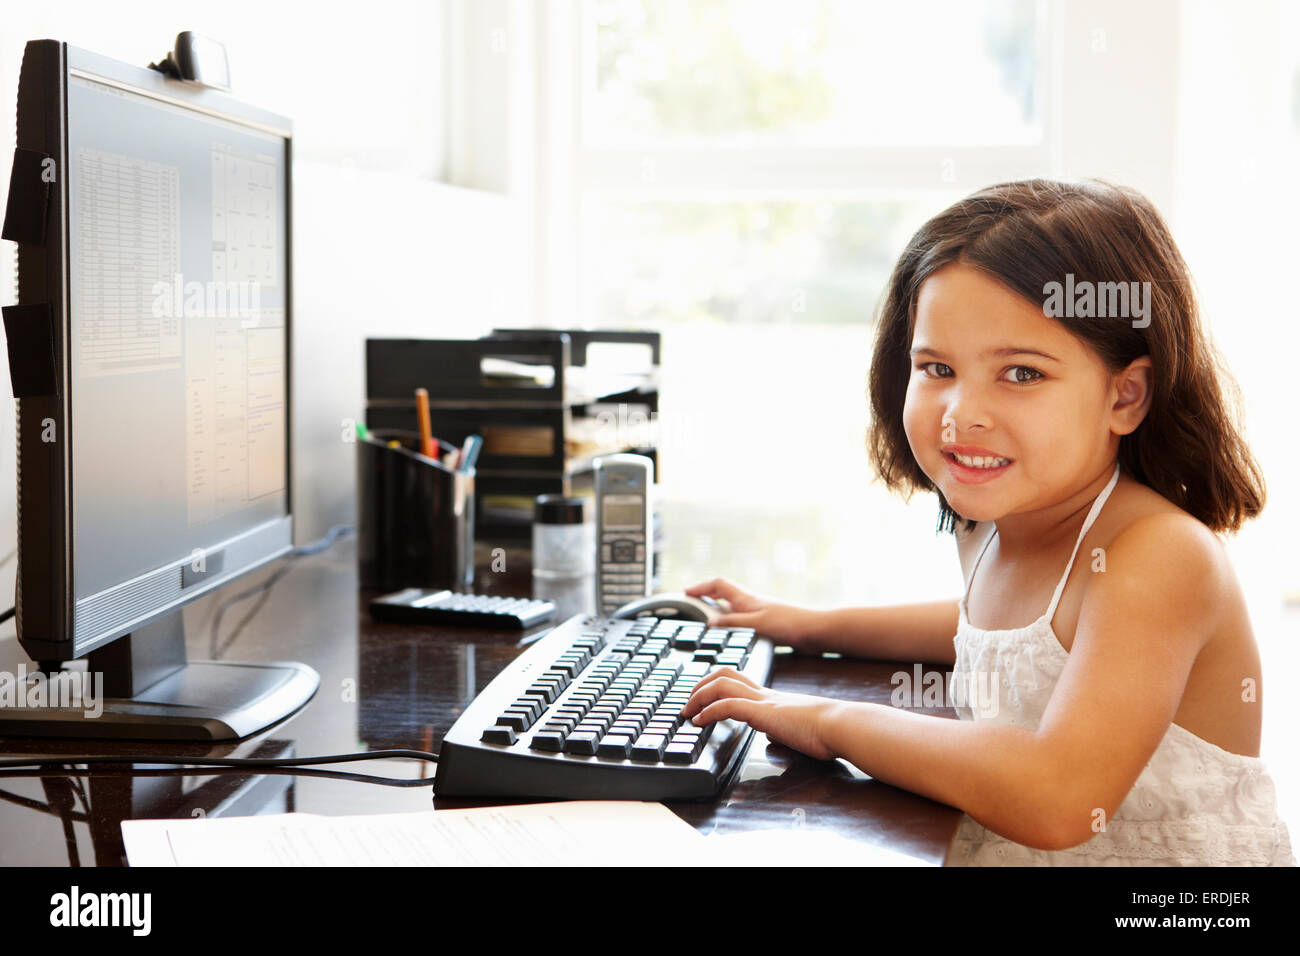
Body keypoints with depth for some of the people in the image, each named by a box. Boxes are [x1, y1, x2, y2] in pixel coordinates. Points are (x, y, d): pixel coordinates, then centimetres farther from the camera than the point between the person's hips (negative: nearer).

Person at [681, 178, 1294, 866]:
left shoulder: (1162, 555, -21)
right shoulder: (987, 529, 2)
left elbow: (1055, 800, -31)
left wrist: (834, 720, -21)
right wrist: (813, 627, 17)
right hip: (986, 855, 6)